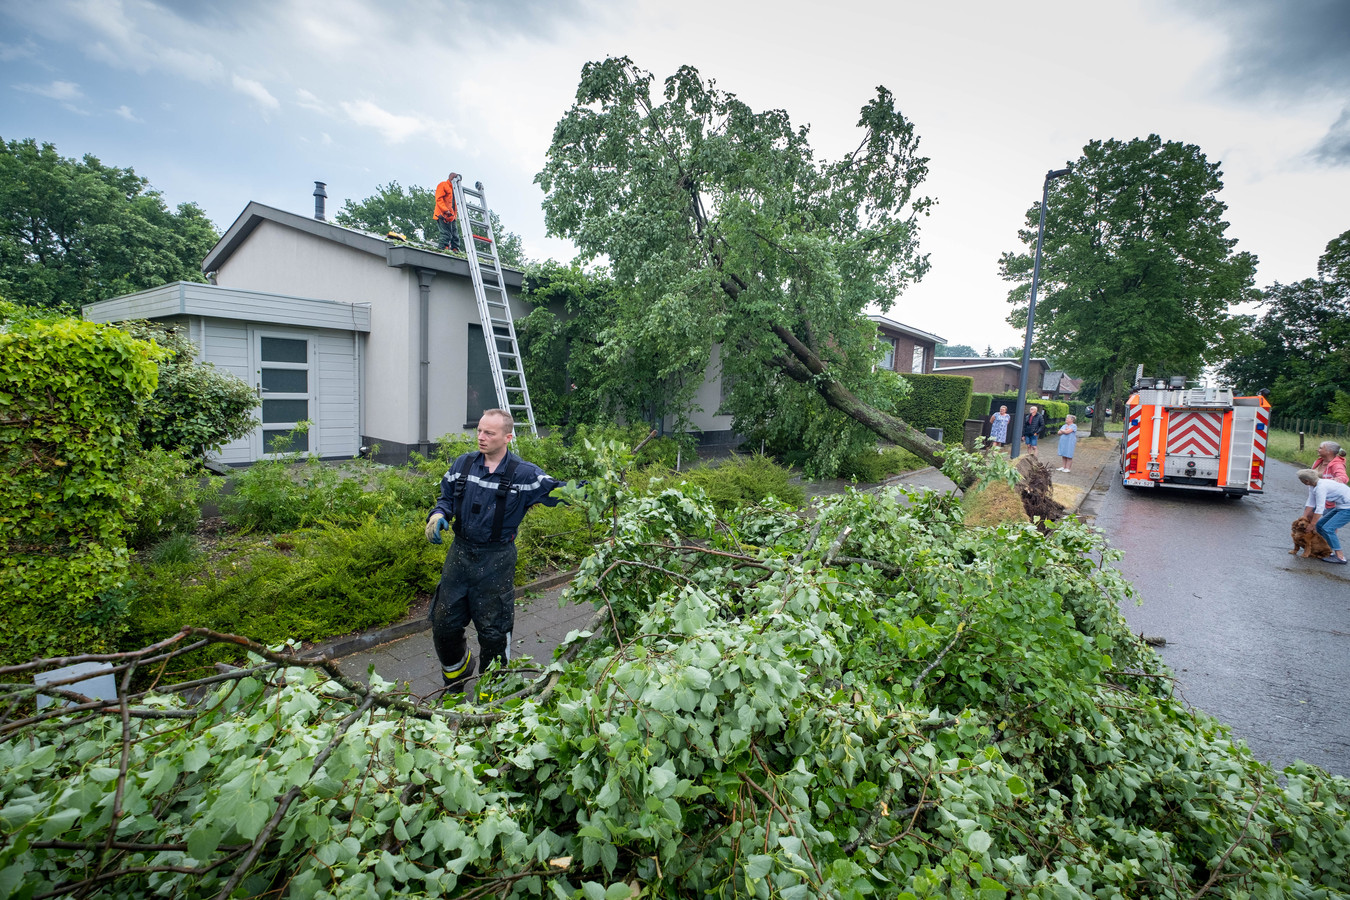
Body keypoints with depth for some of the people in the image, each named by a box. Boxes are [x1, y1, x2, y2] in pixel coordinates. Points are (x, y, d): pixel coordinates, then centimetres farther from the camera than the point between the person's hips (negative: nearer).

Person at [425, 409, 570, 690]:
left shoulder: (523, 474, -13)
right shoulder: (463, 464, 1)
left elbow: (555, 491, -19)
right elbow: (447, 498, 13)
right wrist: (438, 515, -8)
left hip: (496, 561, -4)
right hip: (460, 554, 4)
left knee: (493, 631, 9)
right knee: (443, 624, 14)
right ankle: (456, 673, 46)